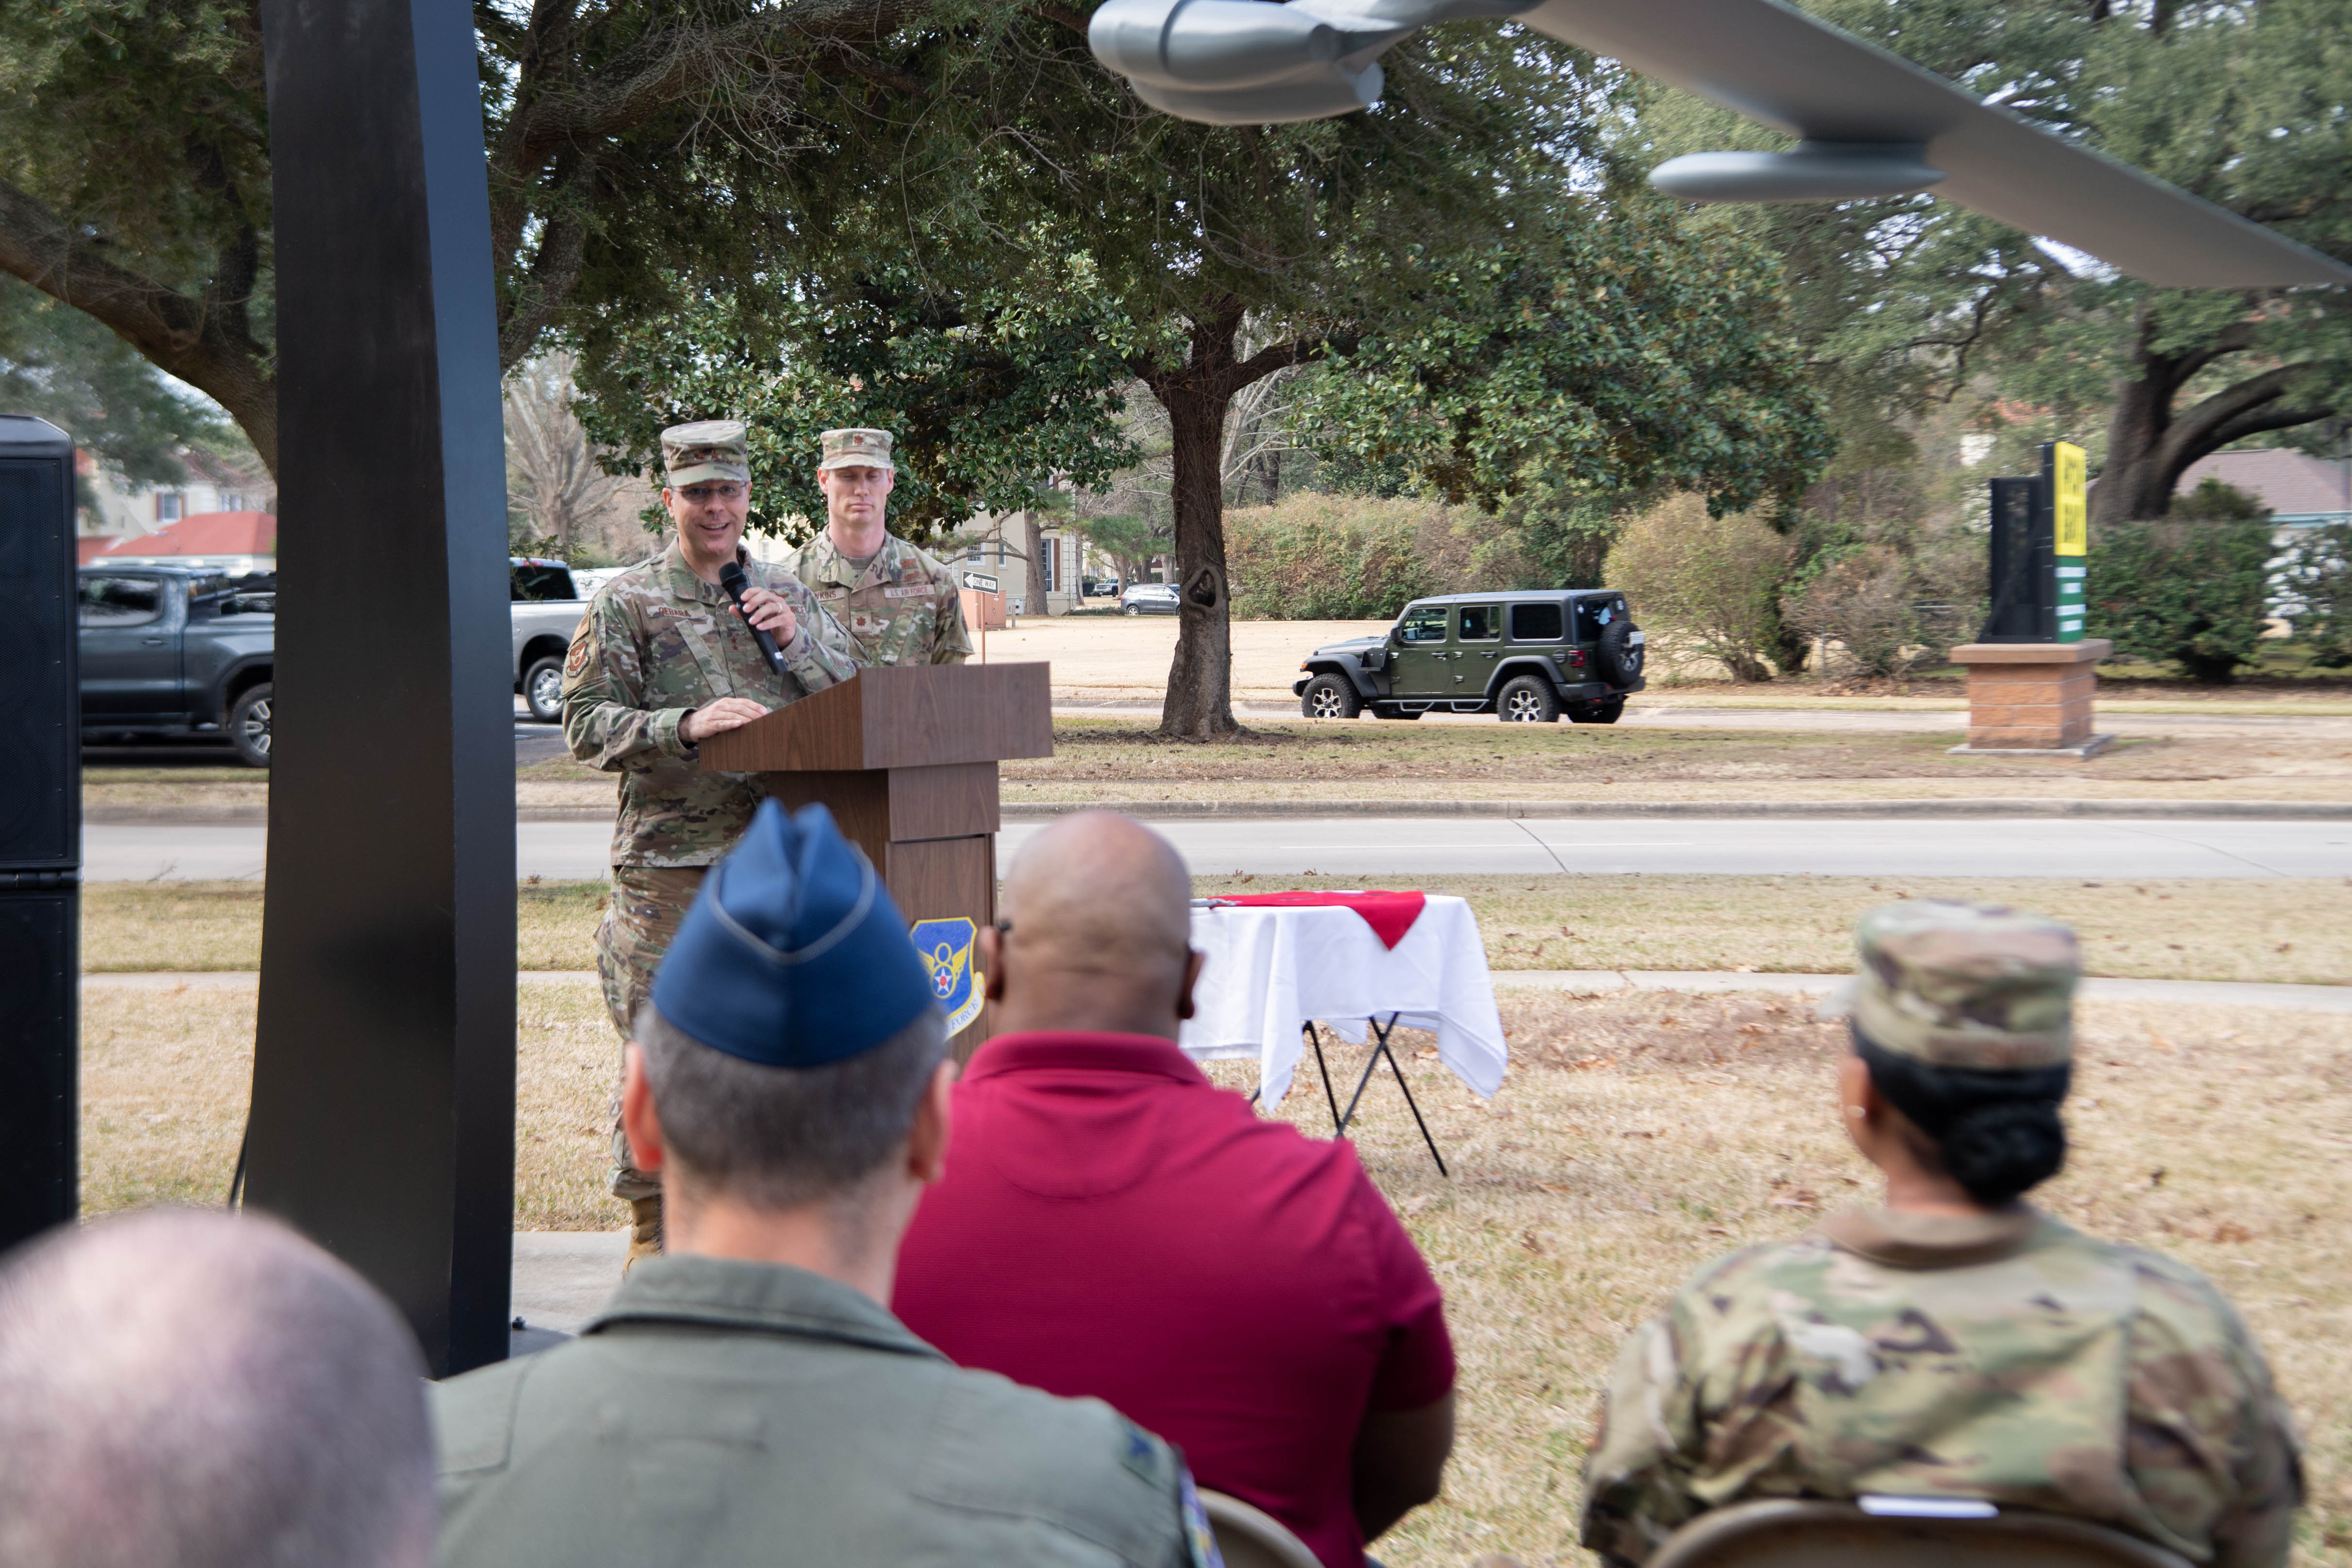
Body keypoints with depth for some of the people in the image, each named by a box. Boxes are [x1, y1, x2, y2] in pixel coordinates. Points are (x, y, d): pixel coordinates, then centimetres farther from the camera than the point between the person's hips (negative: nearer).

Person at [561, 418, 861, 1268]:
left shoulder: (786, 593, 15)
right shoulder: (626, 603, 1)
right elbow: (587, 723, -6)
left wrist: (800, 641, -3)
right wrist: (686, 726, -21)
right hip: (668, 863, -4)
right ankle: (654, 1225, 9)